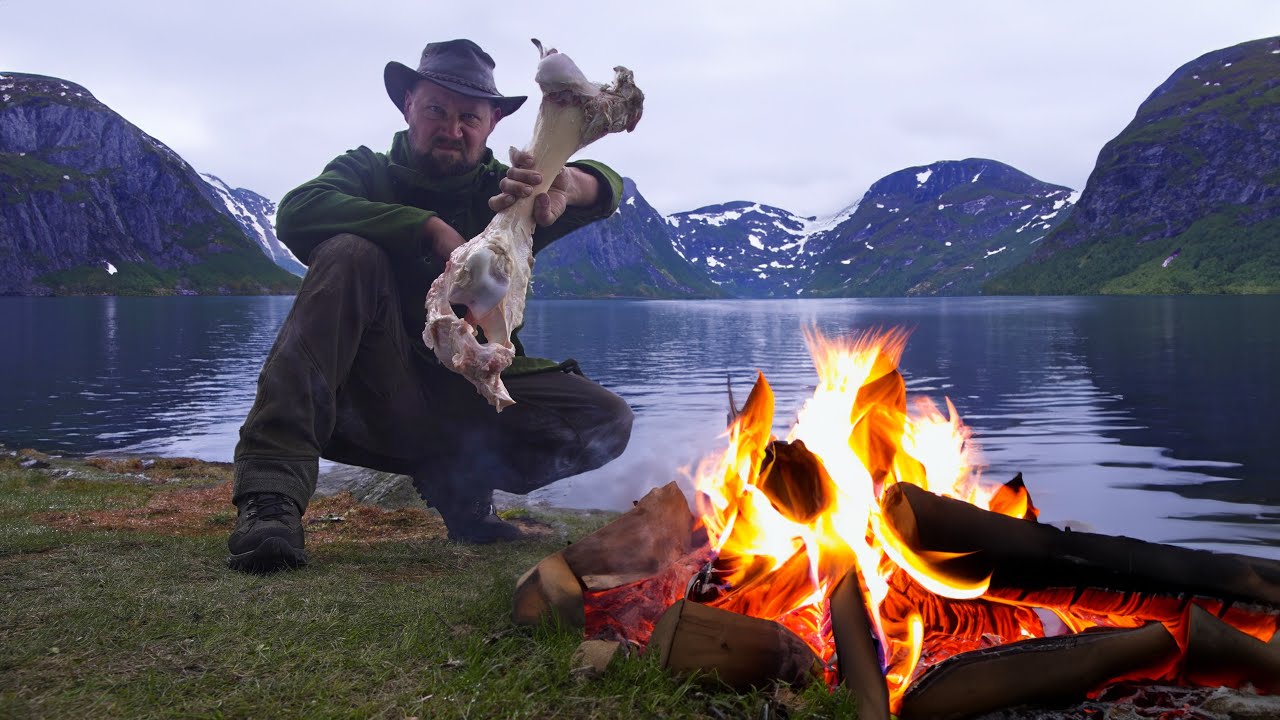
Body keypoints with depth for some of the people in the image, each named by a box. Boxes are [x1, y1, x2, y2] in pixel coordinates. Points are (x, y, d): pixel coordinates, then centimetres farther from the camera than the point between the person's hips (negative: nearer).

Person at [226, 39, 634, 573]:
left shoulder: (504, 193, 10)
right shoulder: (368, 173, 6)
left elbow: (606, 188, -7)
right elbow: (296, 211, -17)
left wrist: (563, 185, -34)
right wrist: (432, 228, -24)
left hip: (474, 397, 2)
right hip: (373, 397, -2)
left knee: (608, 422, -18)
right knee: (351, 254, -28)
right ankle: (271, 491, -35)